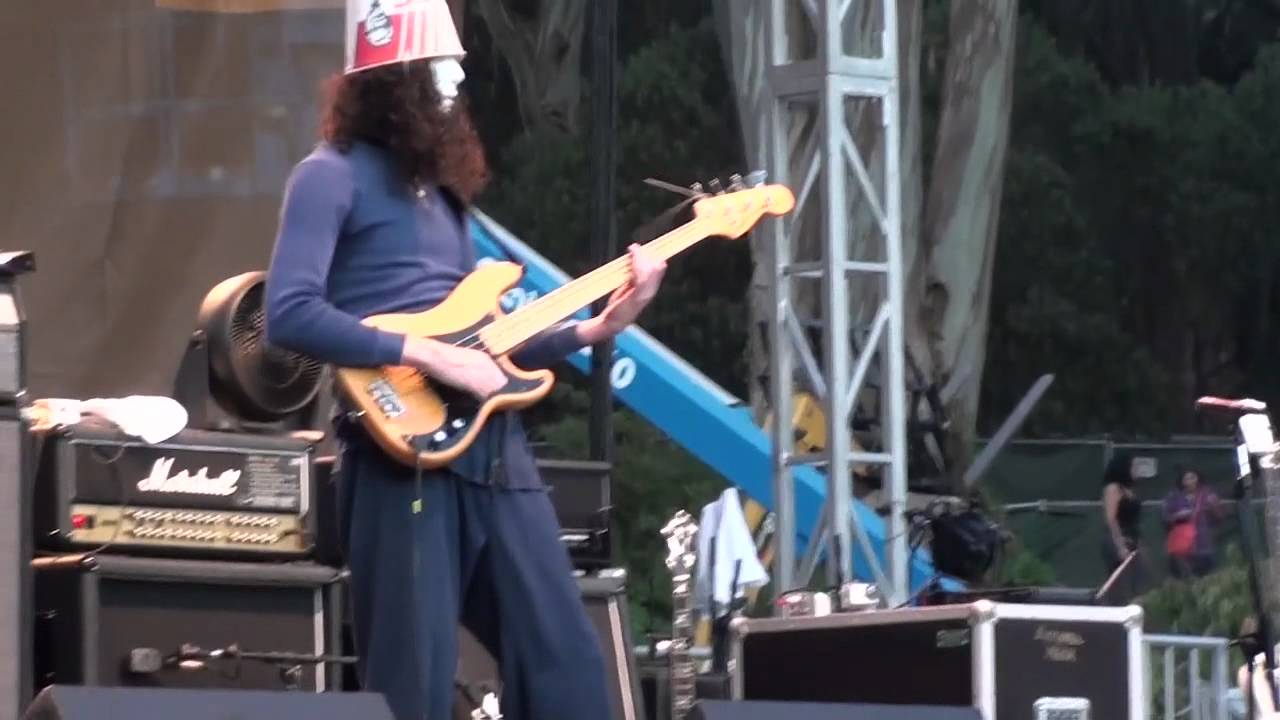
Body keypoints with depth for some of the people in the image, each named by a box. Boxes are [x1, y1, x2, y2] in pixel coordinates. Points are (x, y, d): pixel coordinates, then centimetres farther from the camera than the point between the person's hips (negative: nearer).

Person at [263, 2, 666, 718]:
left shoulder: (440, 178, 21)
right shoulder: (333, 176, -3)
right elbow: (290, 314, -17)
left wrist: (595, 327, 9)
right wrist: (428, 355, -17)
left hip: (493, 441, 8)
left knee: (566, 660, 4)